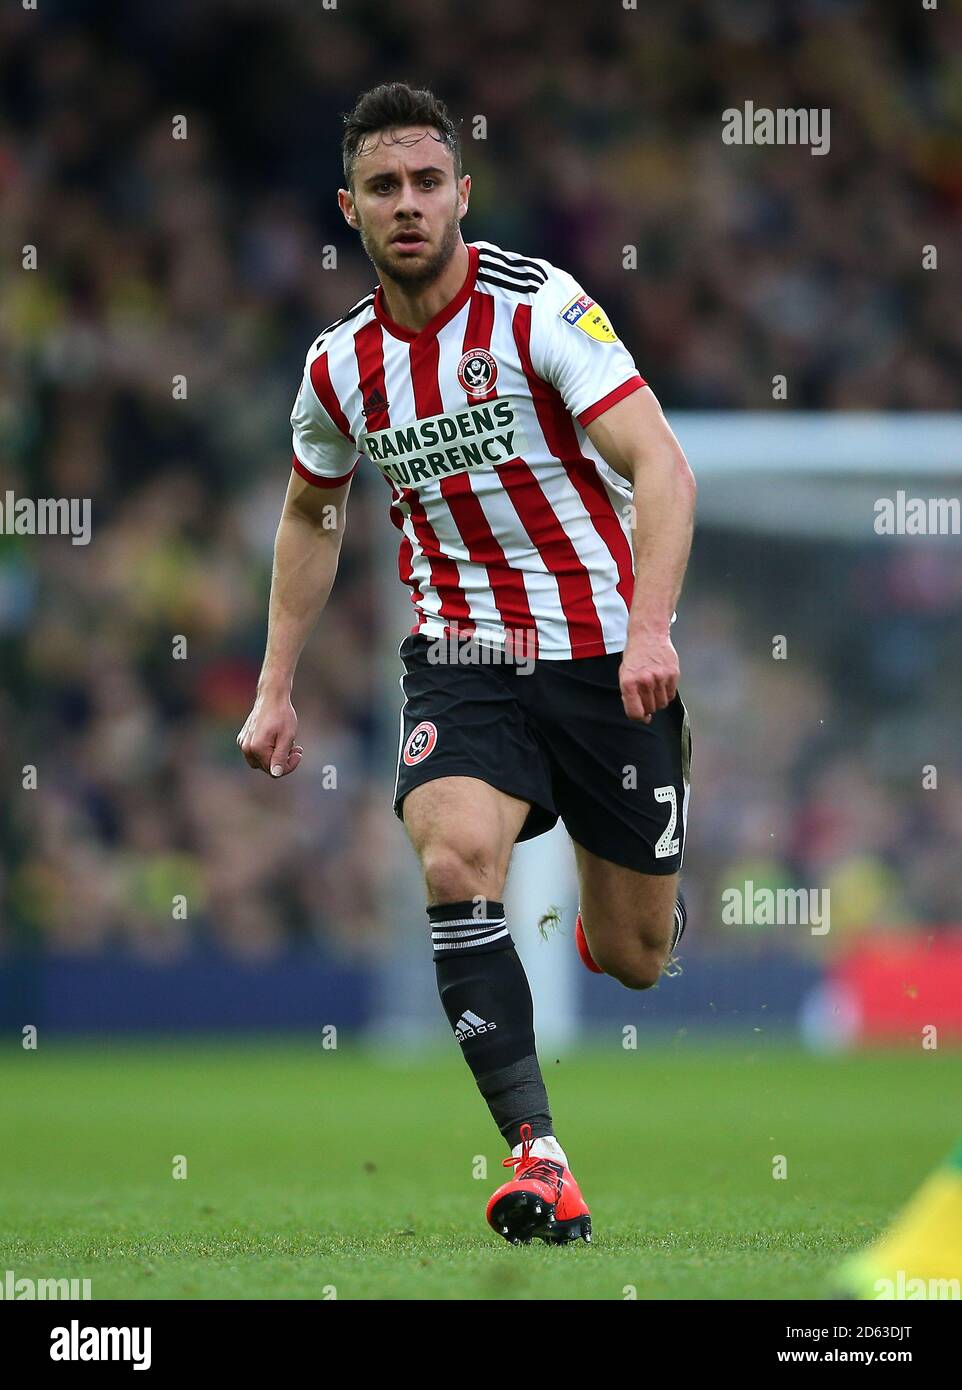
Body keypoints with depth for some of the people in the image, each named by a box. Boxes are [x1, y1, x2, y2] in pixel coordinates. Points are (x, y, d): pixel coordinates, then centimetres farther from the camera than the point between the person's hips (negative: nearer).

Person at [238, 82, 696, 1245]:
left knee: (631, 961, 7)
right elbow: (311, 515, 20)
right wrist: (276, 689, 16)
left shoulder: (539, 306, -14)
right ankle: (535, 1153, -28)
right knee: (456, 859, -29)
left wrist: (650, 626, -35)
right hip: (461, 658, 2)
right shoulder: (340, 365, 1)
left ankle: (642, 901, 47)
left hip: (605, 659, -2)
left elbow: (661, 467, -21)